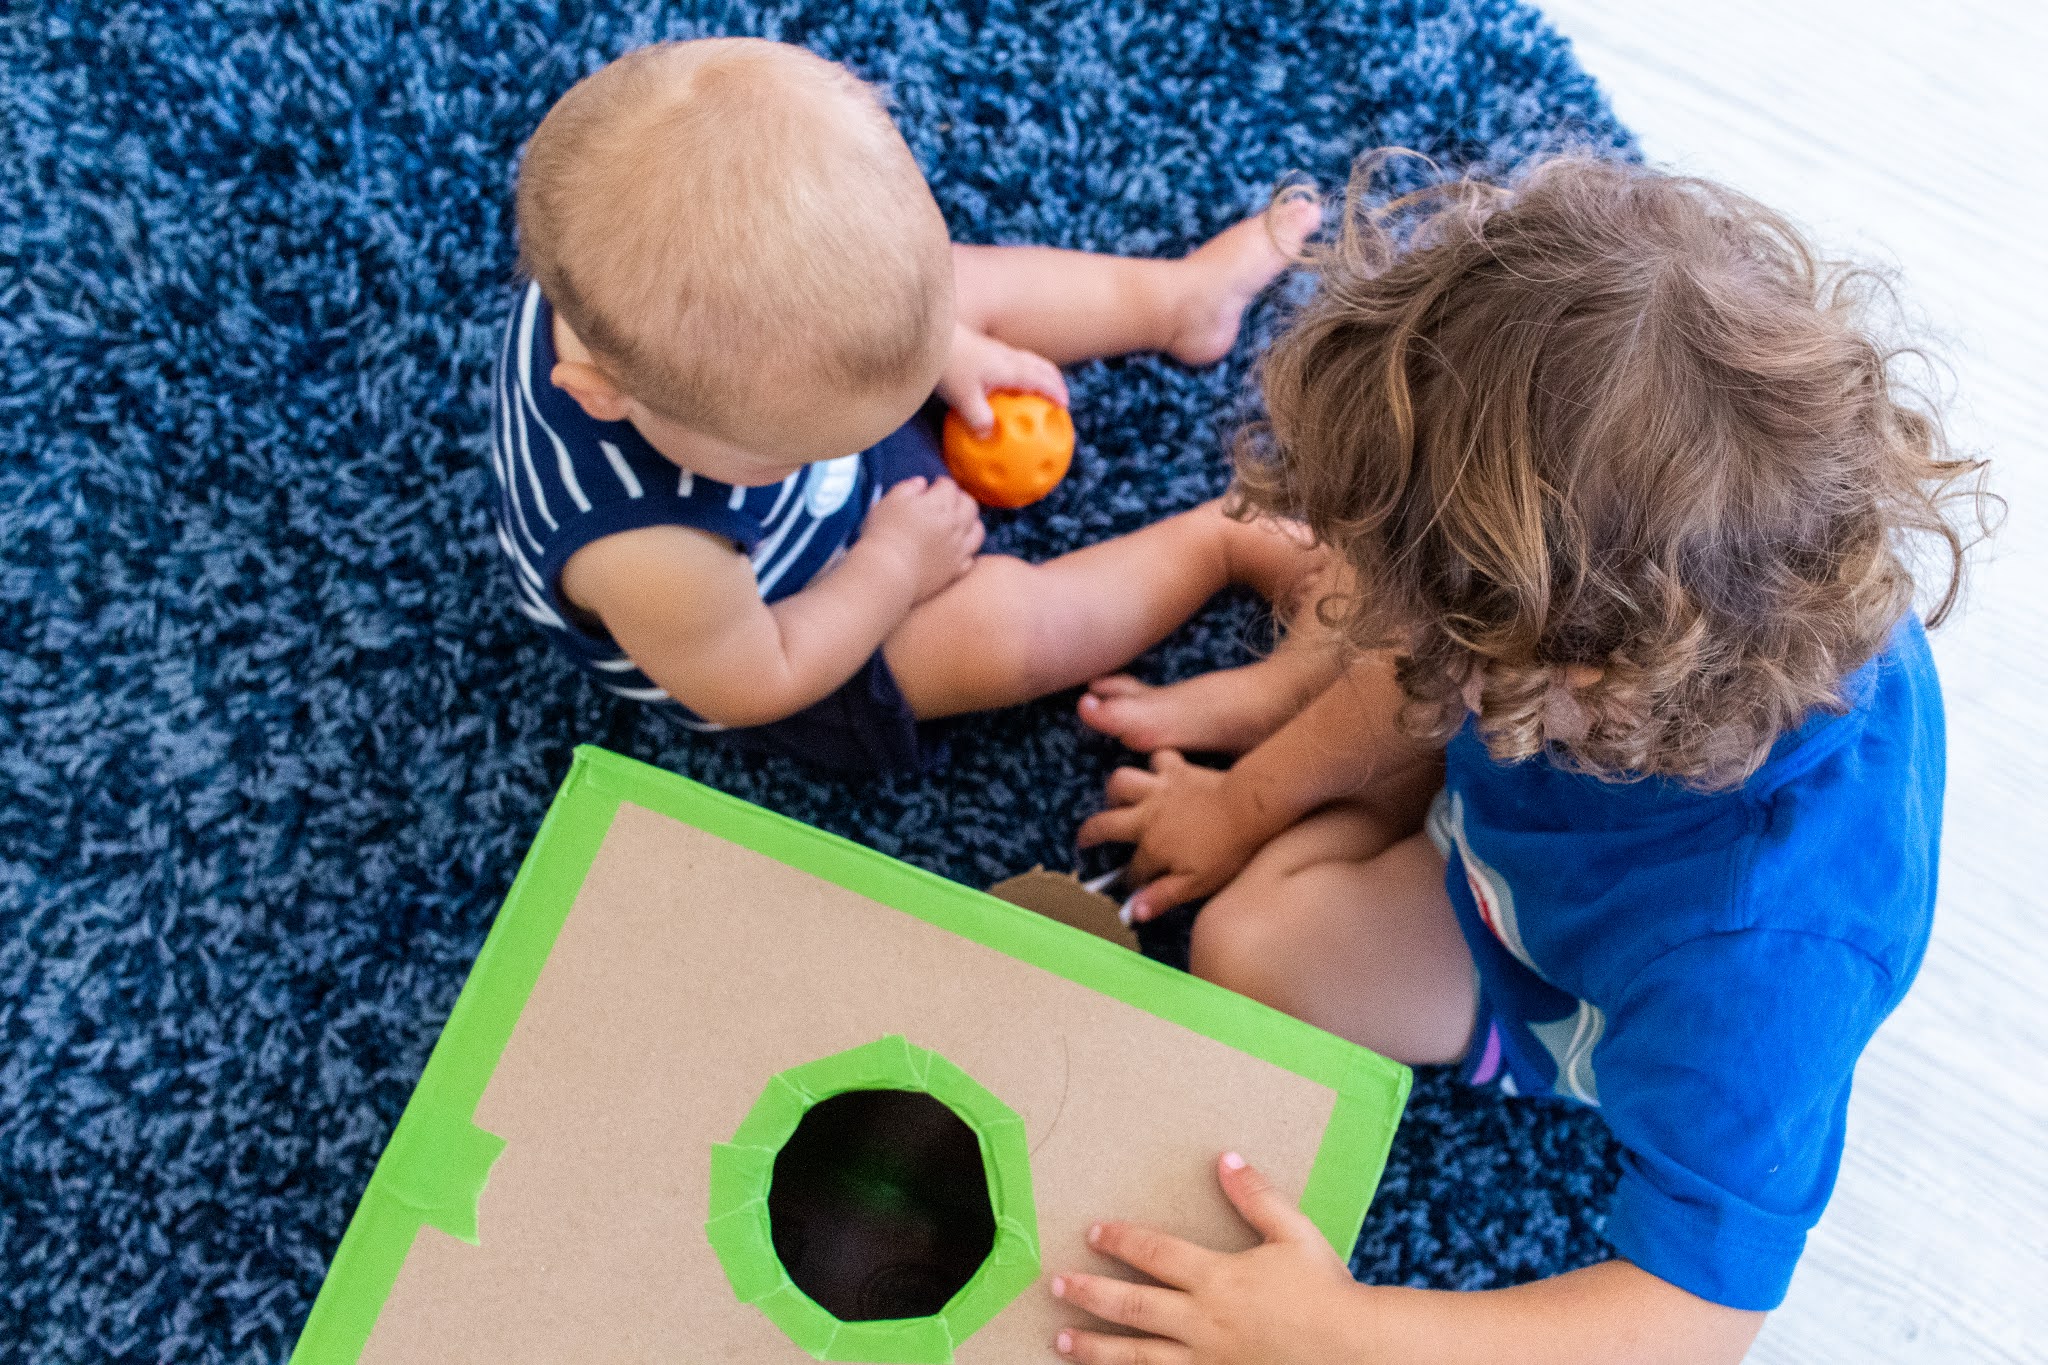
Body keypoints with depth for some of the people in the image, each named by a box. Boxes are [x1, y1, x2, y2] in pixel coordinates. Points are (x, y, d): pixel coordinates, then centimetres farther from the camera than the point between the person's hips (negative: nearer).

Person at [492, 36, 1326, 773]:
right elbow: (753, 685, -26)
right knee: (1006, 626, -16)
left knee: (971, 284, 4)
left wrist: (948, 352, -6)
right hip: (777, 618, -6)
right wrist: (897, 565, -18)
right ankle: (1217, 541, 10)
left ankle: (1180, 297, 27)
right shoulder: (650, 558, -49)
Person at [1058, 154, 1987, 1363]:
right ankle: (1278, 705, 36)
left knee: (1250, 939, -11)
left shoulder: (1758, 954, -52)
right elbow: (1442, 661, -13)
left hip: (1580, 1011, -4)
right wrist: (1252, 800, -2)